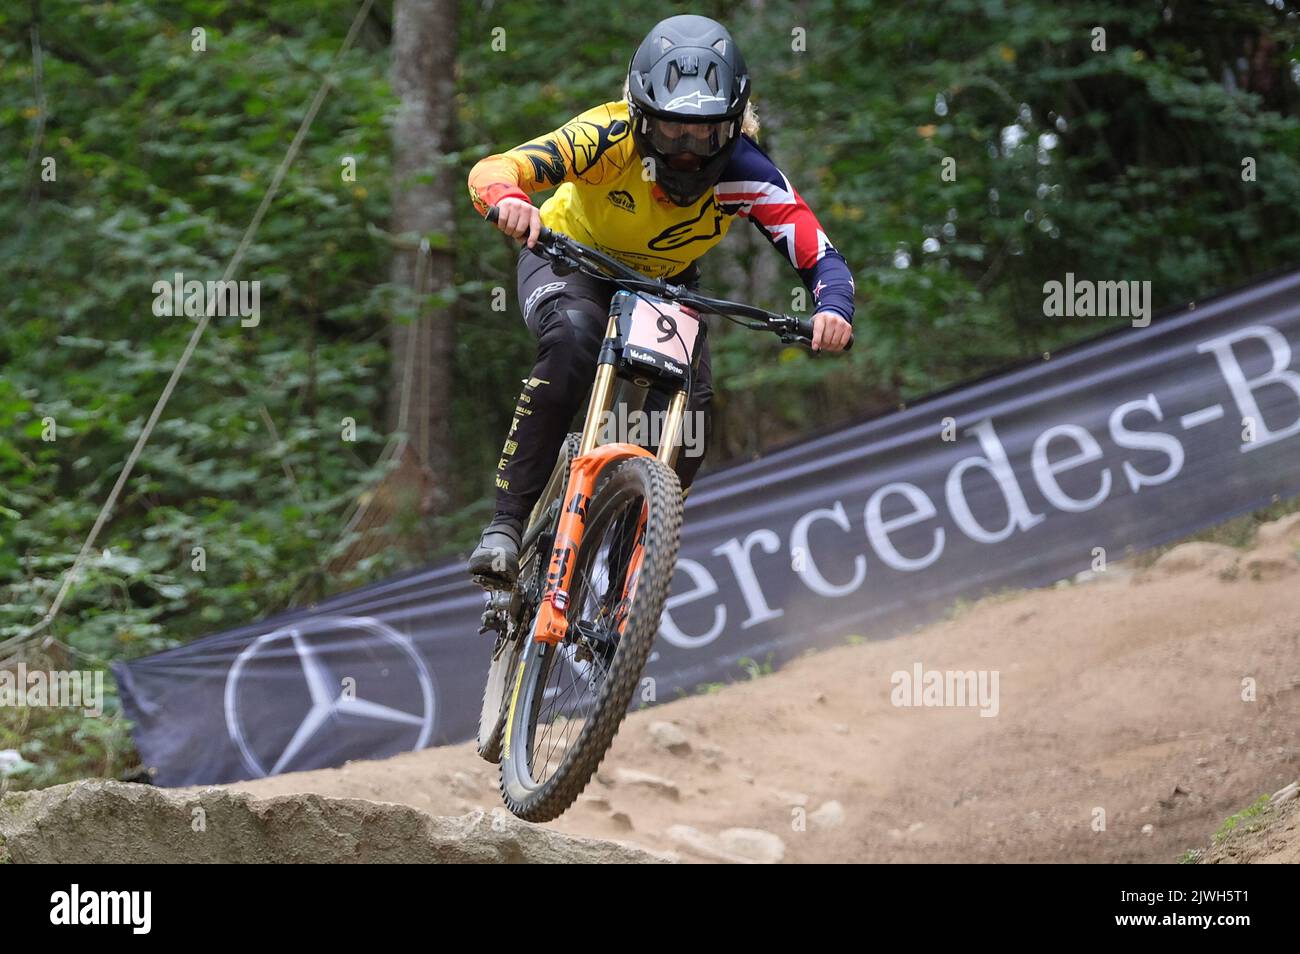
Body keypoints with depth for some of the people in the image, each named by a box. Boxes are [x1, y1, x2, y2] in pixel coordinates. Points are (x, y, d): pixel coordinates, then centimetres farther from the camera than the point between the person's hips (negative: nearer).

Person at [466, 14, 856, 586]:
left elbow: (822, 261, -29)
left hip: (663, 283, 3)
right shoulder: (611, 139, -34)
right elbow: (491, 170, -41)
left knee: (693, 405, -21)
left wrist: (834, 312, -52)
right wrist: (509, 199, -66)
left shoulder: (746, 176, -29)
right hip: (570, 257, -3)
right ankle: (506, 524, -30)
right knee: (573, 341, -35)